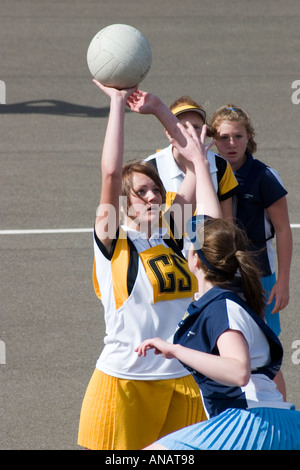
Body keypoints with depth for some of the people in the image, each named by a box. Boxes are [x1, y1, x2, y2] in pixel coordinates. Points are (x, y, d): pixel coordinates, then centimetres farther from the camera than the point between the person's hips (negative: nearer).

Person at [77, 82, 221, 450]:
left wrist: (159, 110, 11)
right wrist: (117, 103, -10)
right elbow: (110, 173, -15)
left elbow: (195, 162, 14)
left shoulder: (169, 233, 10)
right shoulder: (113, 242, -3)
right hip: (124, 381, -5)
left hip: (182, 378, 5)